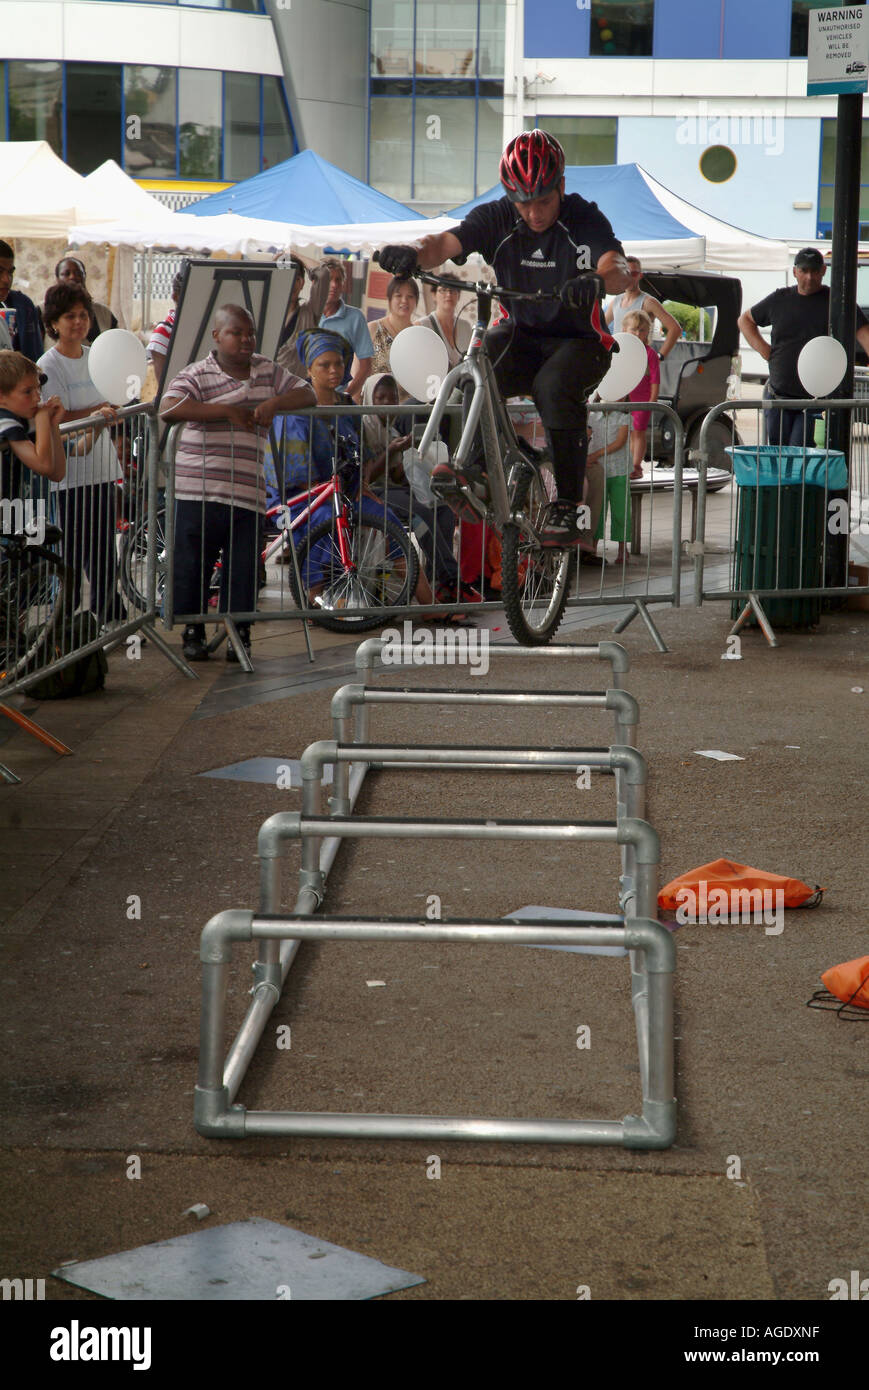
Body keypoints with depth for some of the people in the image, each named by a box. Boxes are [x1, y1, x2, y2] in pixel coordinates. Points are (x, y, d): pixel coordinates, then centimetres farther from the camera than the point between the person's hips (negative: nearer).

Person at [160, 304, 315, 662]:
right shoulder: (197, 374, -3)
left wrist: (274, 403, -8)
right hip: (198, 491, -3)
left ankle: (239, 633, 13)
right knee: (192, 566, 3)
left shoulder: (268, 372, 13)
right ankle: (193, 632, 17)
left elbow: (307, 394, 13)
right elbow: (170, 407, -19)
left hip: (246, 494, 3)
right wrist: (226, 411, -18)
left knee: (243, 570, 1)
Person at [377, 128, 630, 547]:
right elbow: (448, 242, -21)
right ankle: (467, 461, -10)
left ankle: (566, 506, -25)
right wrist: (413, 254, -45)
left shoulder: (584, 219, -13)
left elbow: (619, 269, -30)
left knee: (554, 387, -34)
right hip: (522, 333, 3)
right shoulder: (498, 218, -6)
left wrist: (598, 281, -55)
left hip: (579, 340, -3)